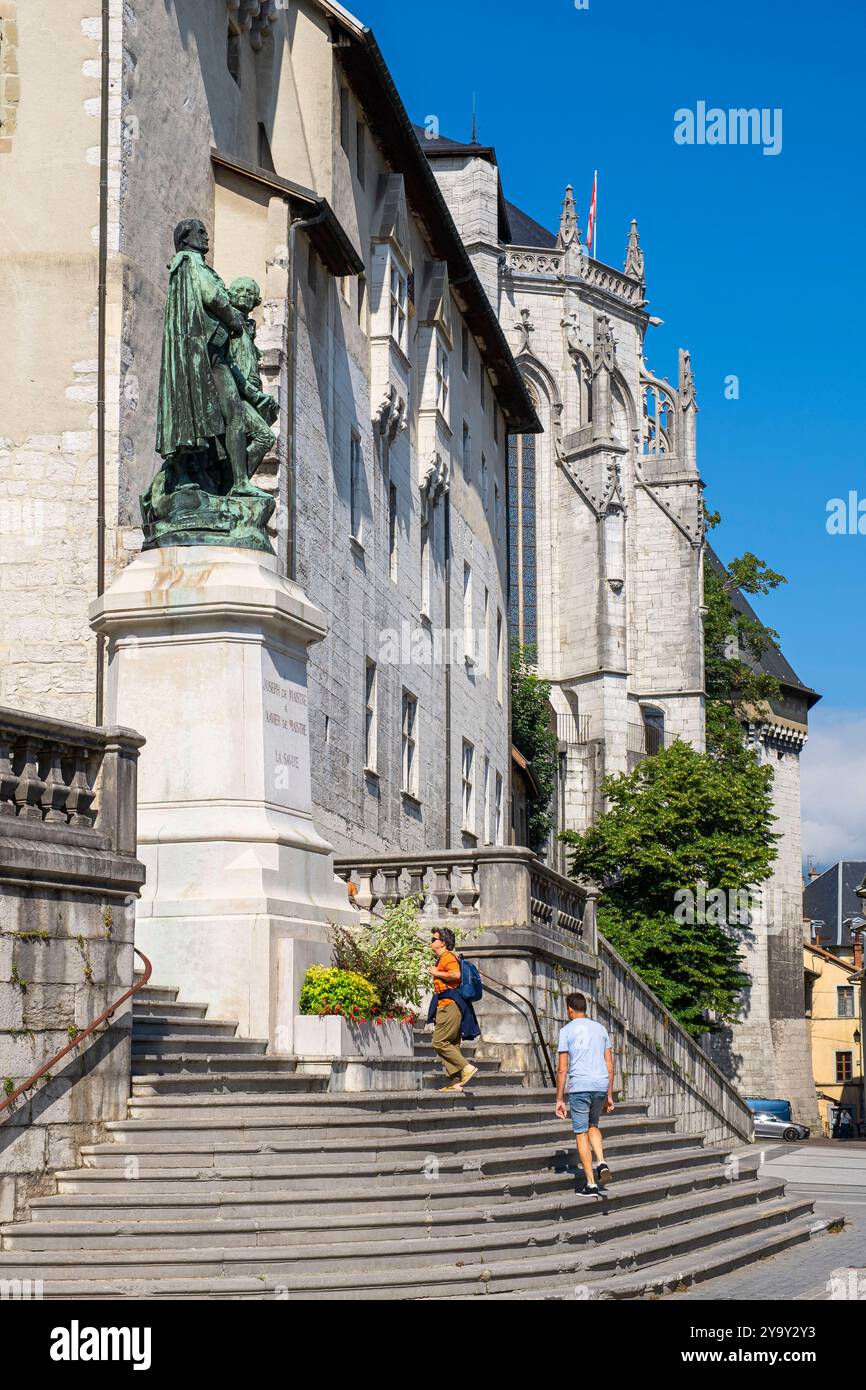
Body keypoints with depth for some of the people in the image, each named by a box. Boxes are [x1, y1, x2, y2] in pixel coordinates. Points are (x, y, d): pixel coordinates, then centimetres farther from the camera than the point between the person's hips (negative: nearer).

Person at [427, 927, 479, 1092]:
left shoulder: (448, 956, -8)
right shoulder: (442, 959, 24)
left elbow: (456, 975, -25)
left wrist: (437, 973, -14)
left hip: (449, 1006, -11)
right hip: (445, 1006, 11)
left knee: (439, 1042, -12)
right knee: (451, 1044, 6)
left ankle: (467, 1068, -14)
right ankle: (455, 1081, 3)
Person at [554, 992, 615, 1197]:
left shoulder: (567, 1030, 1)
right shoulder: (600, 1029, 14)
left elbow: (562, 1068, -3)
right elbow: (609, 1066, 13)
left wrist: (560, 1099, 1)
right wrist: (609, 1096, 19)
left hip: (579, 1087, -5)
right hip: (601, 1085, 5)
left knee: (581, 1133, 3)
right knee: (593, 1126, 25)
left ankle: (591, 1183, 1)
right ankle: (601, 1164, 3)